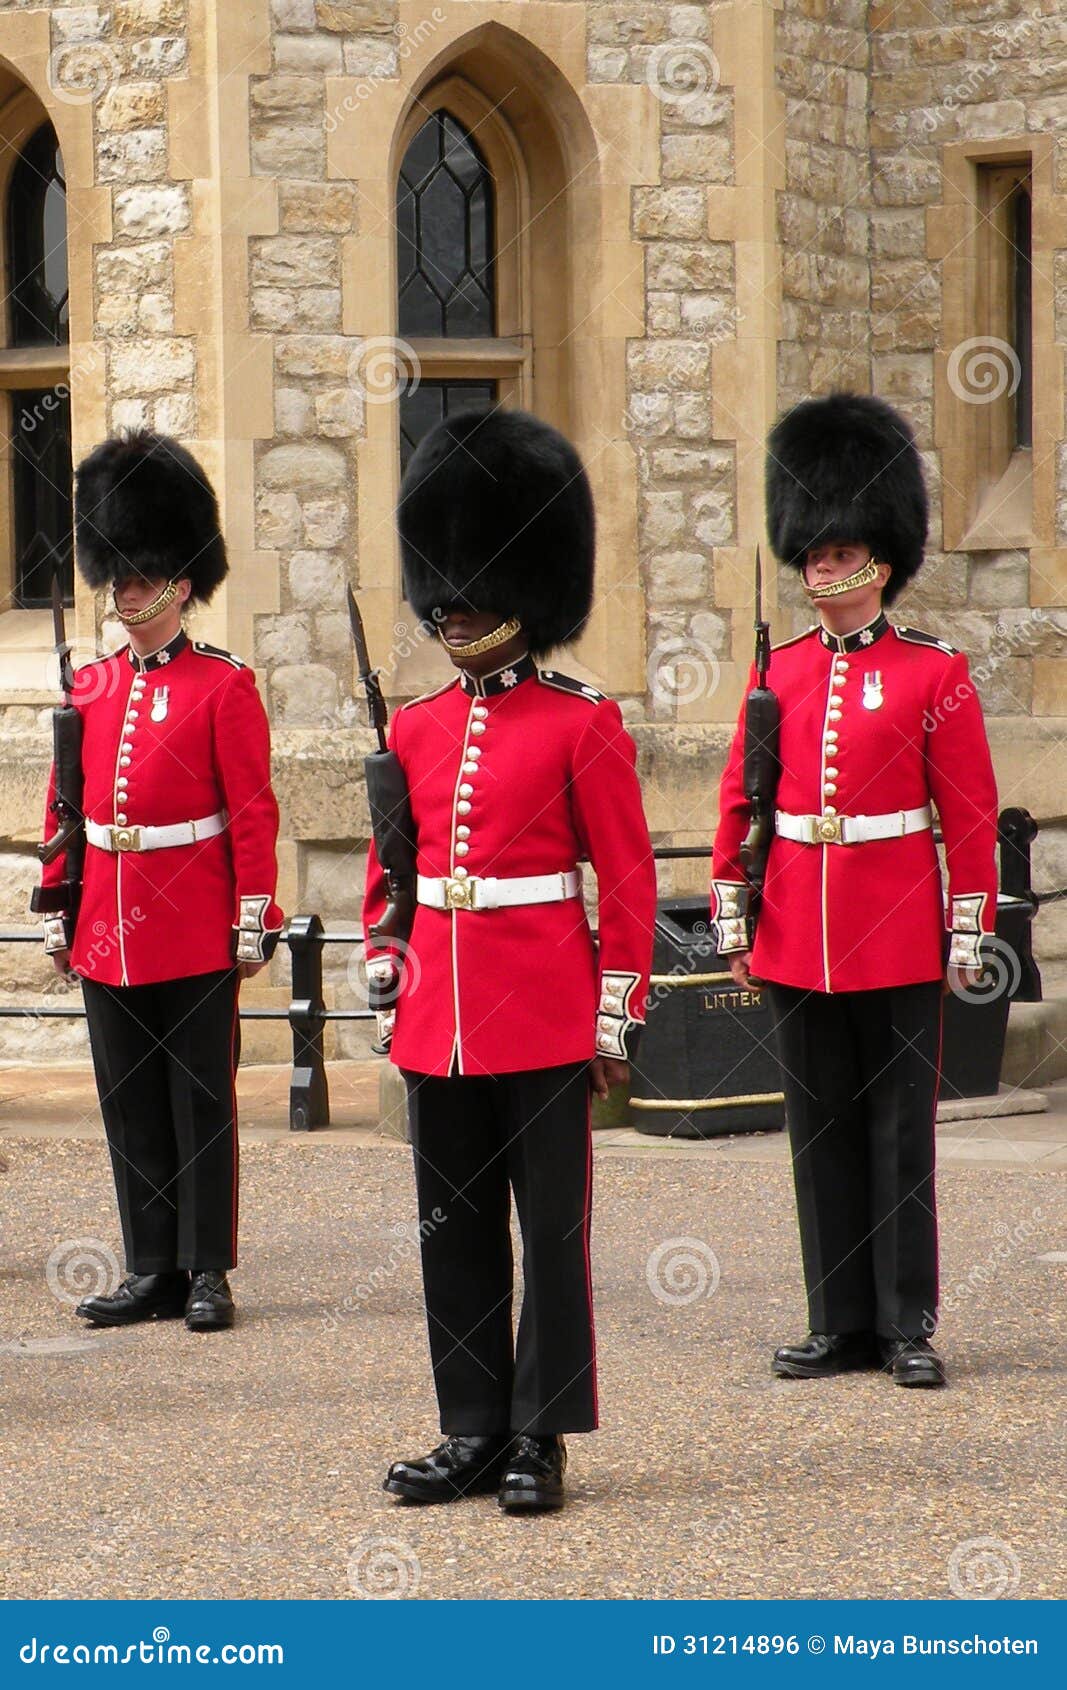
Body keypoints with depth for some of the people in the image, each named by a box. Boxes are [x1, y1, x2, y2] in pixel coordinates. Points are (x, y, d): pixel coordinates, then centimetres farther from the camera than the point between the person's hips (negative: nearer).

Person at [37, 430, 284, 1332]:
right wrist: (57, 912, 11)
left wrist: (254, 921, -10)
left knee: (201, 1102, 1)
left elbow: (253, 811, -6)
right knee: (130, 1106, 8)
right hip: (108, 934, 5)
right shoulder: (89, 688, 10)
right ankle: (152, 1270, 15)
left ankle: (208, 1273, 7)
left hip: (196, 936, -5)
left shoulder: (224, 686, -4)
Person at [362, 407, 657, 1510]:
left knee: (552, 1228, 0)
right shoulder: (414, 729, 10)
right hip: (438, 1020, 5)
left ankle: (542, 1440, 6)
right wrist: (387, 981, 11)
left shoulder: (582, 725, -4)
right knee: (455, 1231, 8)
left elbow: (629, 880, -4)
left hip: (546, 1020, -5)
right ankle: (475, 1433, 16)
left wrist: (616, 1020, -7)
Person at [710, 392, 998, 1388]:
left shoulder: (933, 673, -2)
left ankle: (907, 1326, 7)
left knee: (899, 1129, 1)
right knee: (821, 1129, 7)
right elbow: (739, 801, 11)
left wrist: (968, 933, -6)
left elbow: (969, 813, -3)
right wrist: (731, 917, 7)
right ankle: (841, 1324, 14)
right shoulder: (778, 672, 7)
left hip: (897, 940, -3)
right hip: (796, 938, 4)